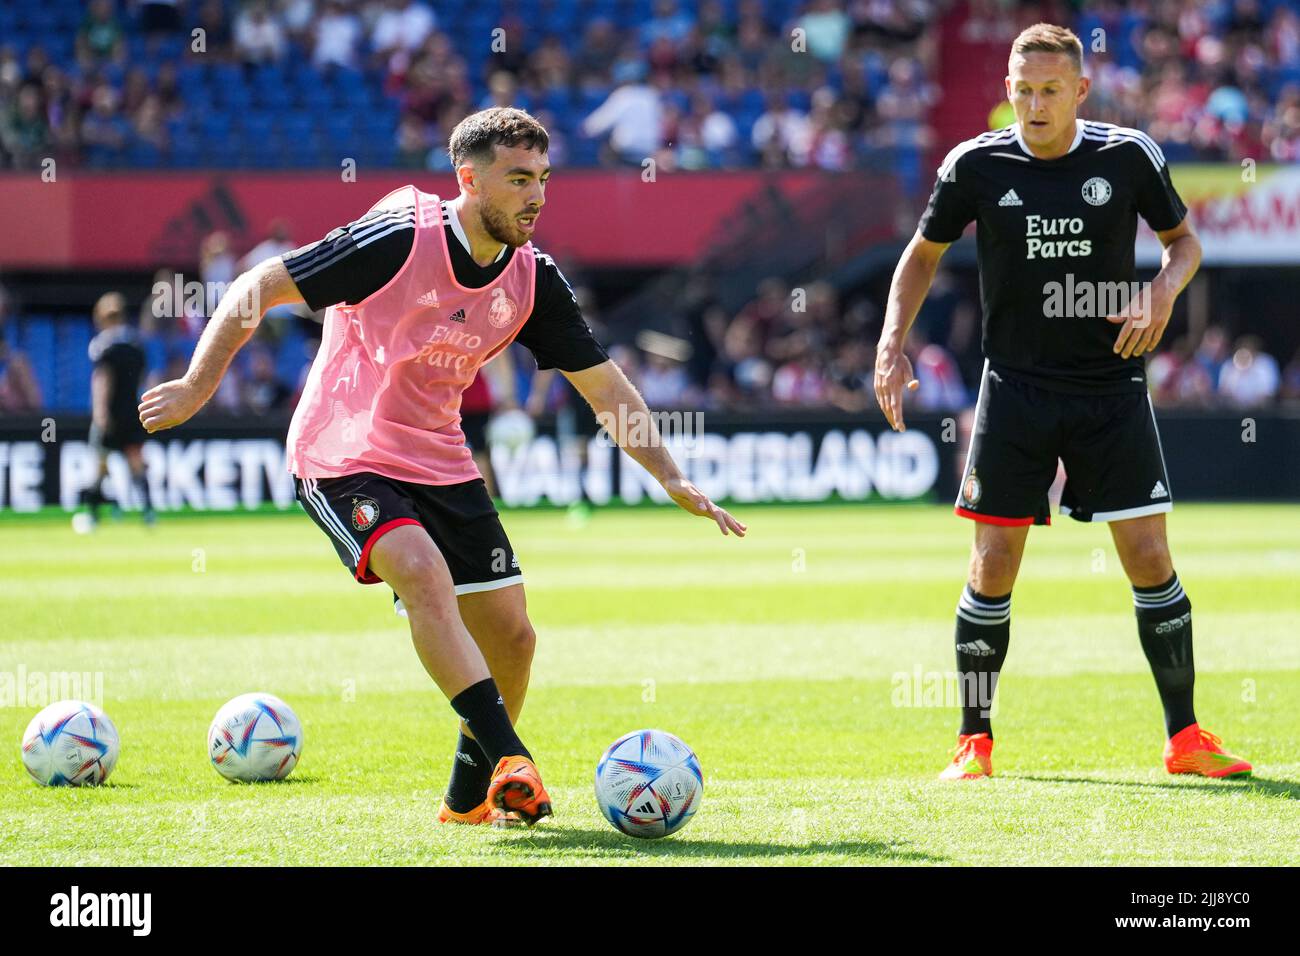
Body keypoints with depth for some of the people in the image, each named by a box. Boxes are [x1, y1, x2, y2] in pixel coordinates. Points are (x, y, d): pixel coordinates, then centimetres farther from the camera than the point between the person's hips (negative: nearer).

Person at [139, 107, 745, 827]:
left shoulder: (532, 277, -4)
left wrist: (674, 481, -2)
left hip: (442, 464, 6)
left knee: (510, 636, 2)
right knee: (424, 573, -32)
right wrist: (197, 386, -20)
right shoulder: (398, 240, -21)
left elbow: (603, 385, 5)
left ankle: (470, 798, 25)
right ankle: (511, 761, -32)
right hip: (343, 461, -6)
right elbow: (259, 288, -16)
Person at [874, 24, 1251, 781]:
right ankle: (975, 742, 9)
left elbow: (1185, 240, 11)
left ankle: (1185, 739, 6)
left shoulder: (1129, 156, -3)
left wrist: (1162, 292, -11)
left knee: (1149, 556, -4)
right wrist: (893, 343, -1)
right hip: (1015, 386, 0)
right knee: (994, 567, -3)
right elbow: (925, 254, 12)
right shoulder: (976, 165, -3)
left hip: (1112, 386, 0)